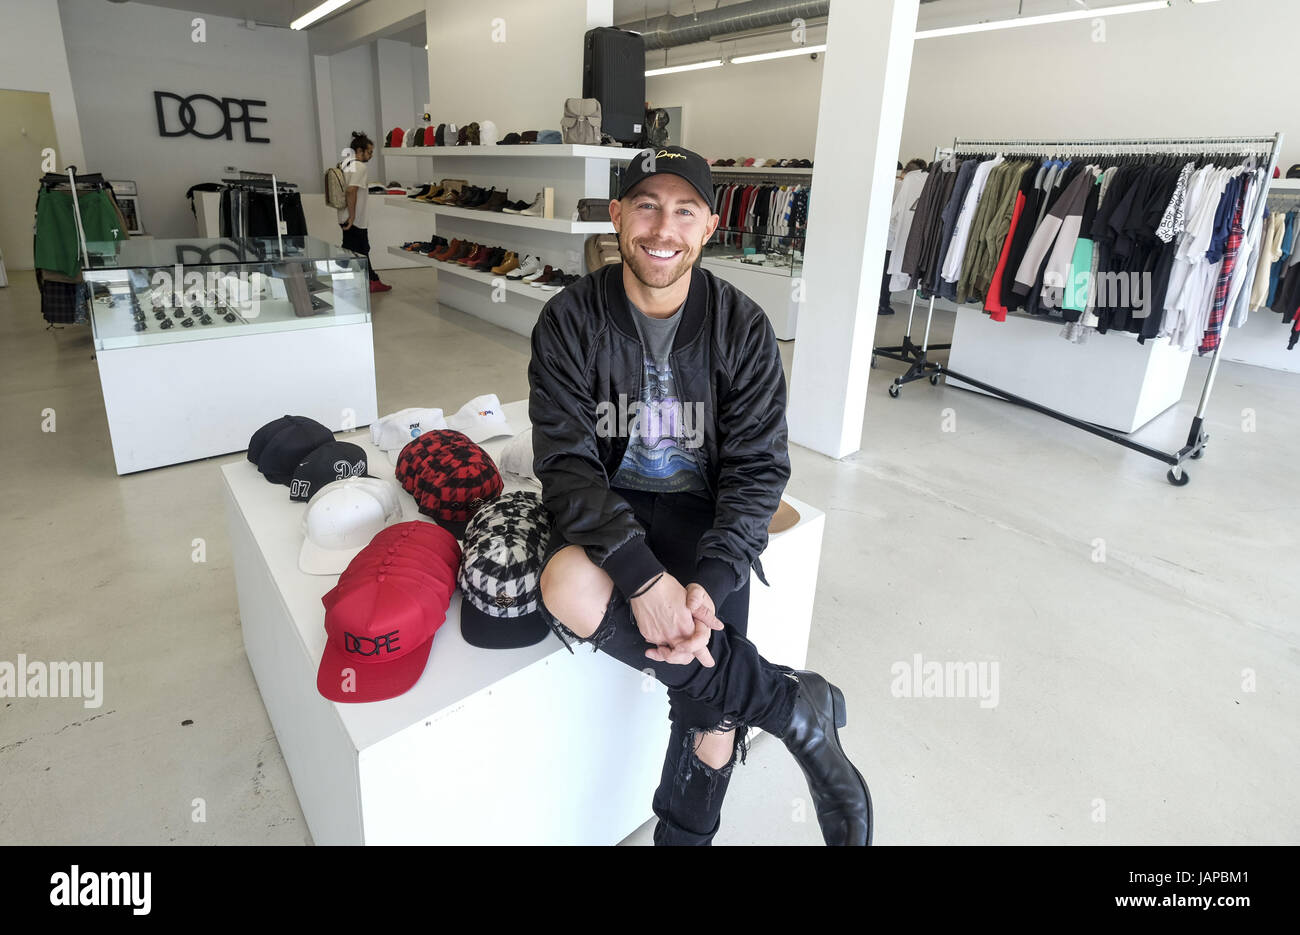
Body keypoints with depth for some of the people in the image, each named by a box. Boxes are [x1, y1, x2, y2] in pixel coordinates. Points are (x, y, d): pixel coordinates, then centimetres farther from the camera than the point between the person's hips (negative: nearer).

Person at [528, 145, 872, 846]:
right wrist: (643, 576, -31)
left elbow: (757, 467, -8)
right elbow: (565, 460, -15)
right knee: (568, 589, -35)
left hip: (703, 509, 1)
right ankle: (789, 702, -19)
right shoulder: (570, 322, -8)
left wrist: (709, 583, -25)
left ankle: (682, 836, 13)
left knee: (713, 707, -18)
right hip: (609, 503, 0)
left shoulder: (743, 328, -6)